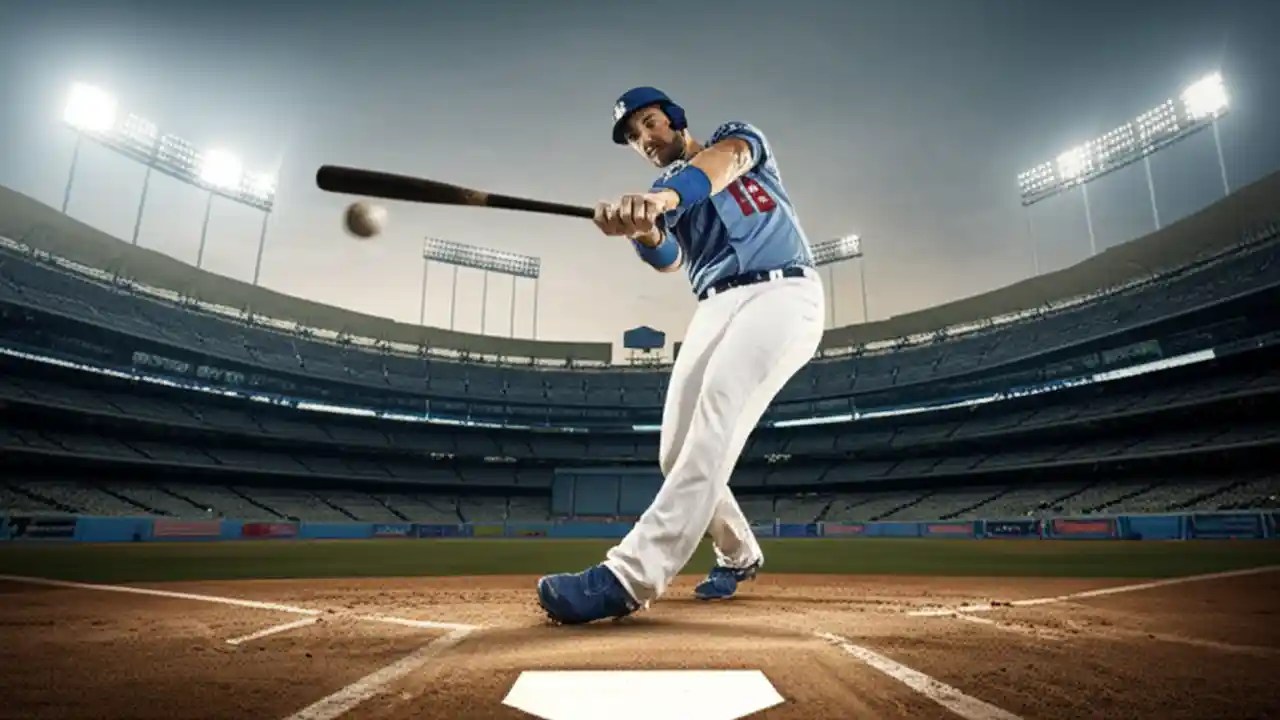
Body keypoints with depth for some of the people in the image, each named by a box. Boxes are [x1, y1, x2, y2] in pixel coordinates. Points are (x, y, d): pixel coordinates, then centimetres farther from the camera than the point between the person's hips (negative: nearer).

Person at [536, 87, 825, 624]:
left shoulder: (738, 136, 11)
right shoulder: (662, 192, 20)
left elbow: (724, 160, -17)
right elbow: (667, 259, -2)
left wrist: (664, 197, -39)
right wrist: (640, 227, -27)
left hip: (781, 292, -5)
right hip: (715, 307, 6)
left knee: (717, 408, -30)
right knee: (678, 456, -2)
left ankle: (630, 575, -36)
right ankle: (739, 555, 23)